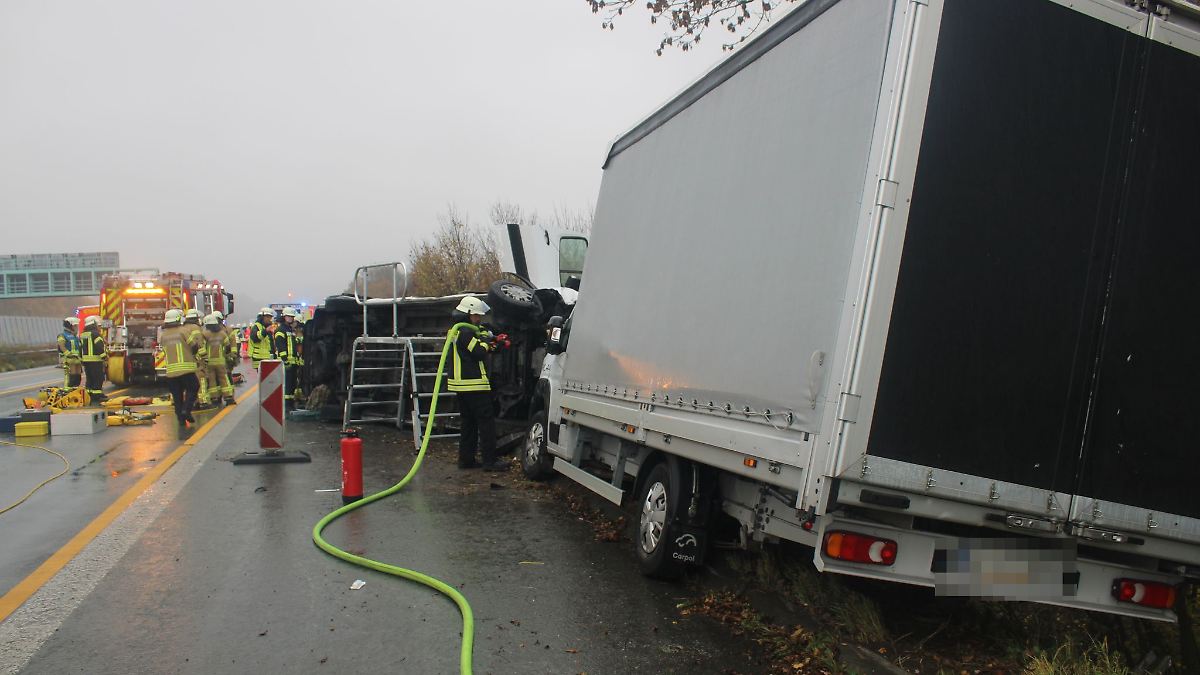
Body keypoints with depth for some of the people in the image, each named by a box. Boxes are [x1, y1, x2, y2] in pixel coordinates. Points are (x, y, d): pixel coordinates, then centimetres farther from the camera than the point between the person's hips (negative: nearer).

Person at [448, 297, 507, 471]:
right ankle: (490, 461, -6)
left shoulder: (454, 331, 18)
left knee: (469, 423, 15)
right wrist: (485, 339, -1)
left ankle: (465, 459, 17)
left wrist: (487, 346, 4)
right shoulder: (465, 331, -15)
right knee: (486, 422, -6)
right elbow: (479, 352, -18)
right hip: (474, 384, -10)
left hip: (461, 384, 11)